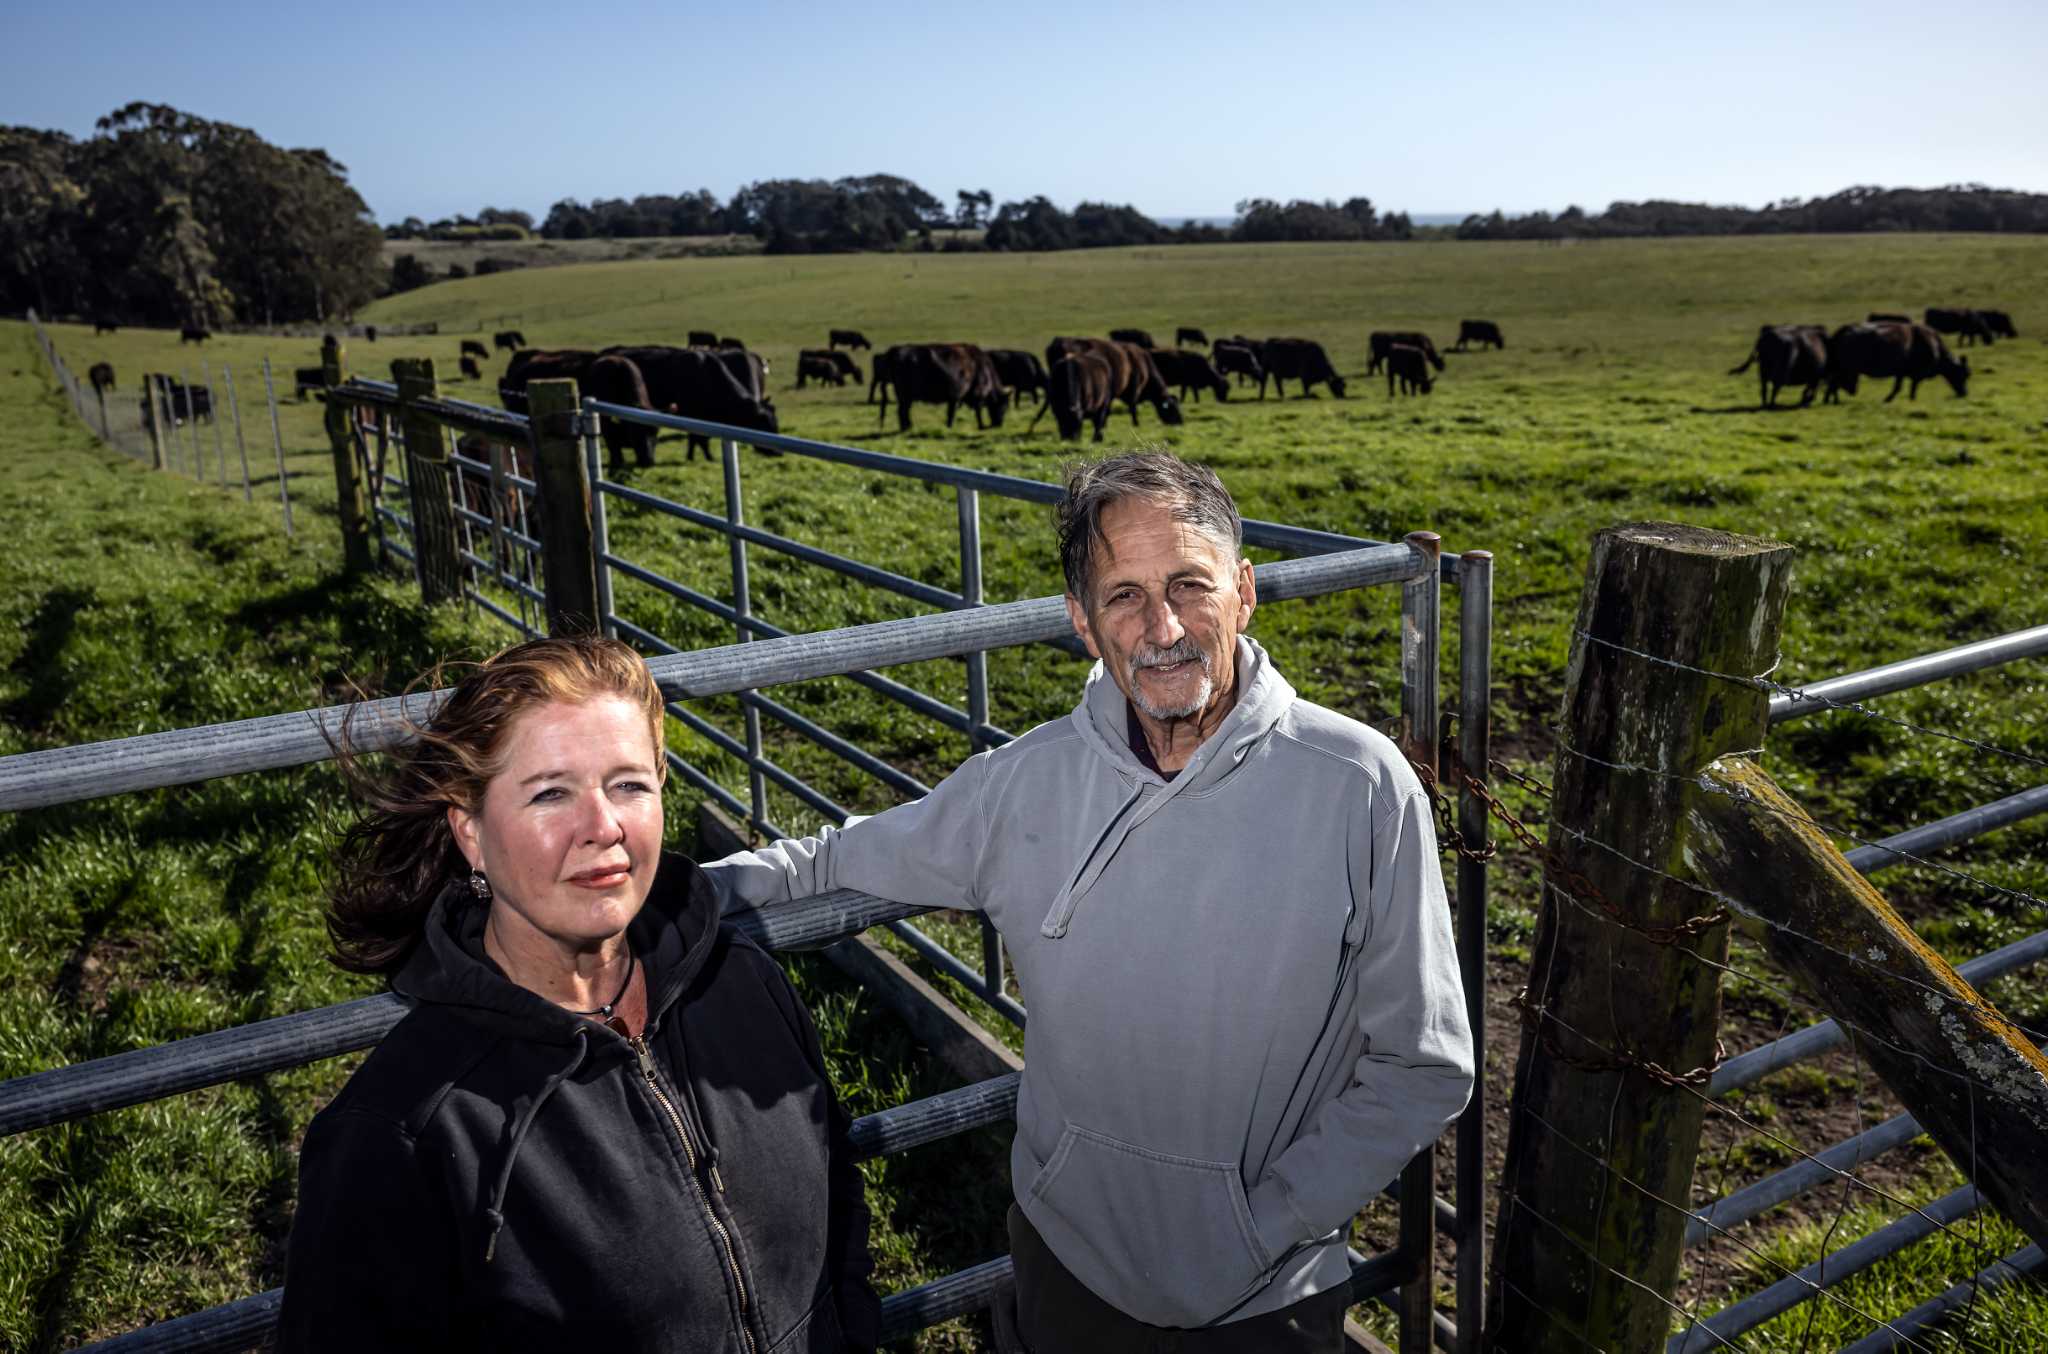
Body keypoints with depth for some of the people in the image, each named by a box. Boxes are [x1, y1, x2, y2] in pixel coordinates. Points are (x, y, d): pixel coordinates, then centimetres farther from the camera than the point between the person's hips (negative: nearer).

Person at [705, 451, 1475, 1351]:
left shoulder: (1363, 789, -18)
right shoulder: (1023, 785, -10)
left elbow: (1421, 1068, -12)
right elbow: (844, 861, 6)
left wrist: (1263, 1227, -14)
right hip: (1067, 1257, 3)